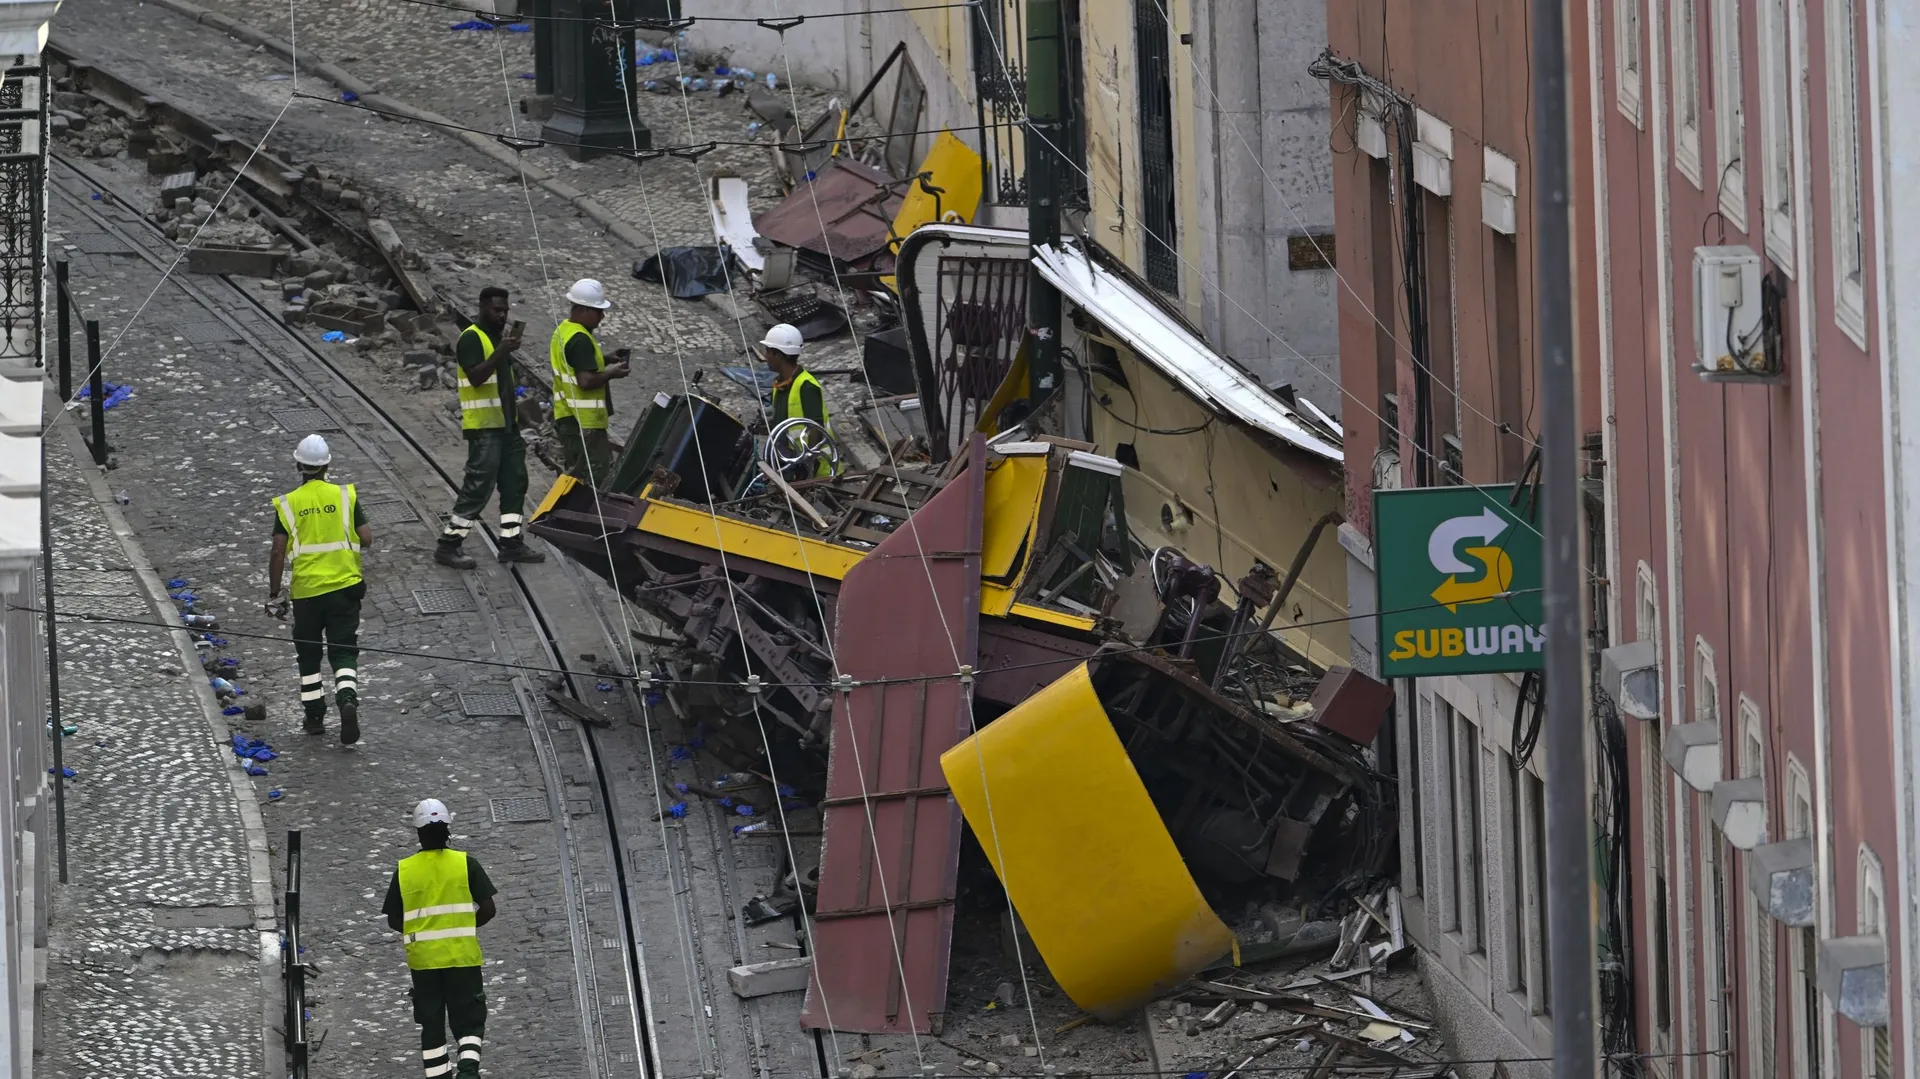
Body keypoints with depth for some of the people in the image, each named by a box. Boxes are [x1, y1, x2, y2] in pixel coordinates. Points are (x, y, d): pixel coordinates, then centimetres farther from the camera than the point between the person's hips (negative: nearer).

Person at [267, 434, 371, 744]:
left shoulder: (287, 504, -4)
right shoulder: (345, 496, -2)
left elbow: (278, 552, -7)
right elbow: (367, 539, -5)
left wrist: (273, 596, 1)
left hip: (306, 590, 0)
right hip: (345, 585, 0)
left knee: (309, 656, 15)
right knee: (344, 652, 3)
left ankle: (314, 718, 19)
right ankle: (348, 701, -21)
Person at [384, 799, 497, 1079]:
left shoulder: (404, 870, -2)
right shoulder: (466, 863, -6)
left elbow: (393, 921, 2)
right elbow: (487, 909, -6)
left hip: (423, 959, 1)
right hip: (463, 957, -1)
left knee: (432, 1024, 12)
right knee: (469, 1021, 4)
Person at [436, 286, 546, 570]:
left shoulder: (500, 336, 16)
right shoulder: (472, 338, -12)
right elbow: (476, 377, -25)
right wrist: (502, 352, -29)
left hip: (506, 424, 9)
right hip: (483, 427, -9)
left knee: (514, 482, 10)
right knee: (479, 484, -10)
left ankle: (511, 543, 18)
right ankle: (447, 546, -5)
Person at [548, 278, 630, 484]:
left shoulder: (563, 330, 13)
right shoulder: (580, 340, -19)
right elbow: (586, 380, -26)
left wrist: (606, 360, 15)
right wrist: (611, 373, -10)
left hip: (567, 418, 10)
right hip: (584, 421, -10)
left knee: (576, 475, 14)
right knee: (594, 477, -9)